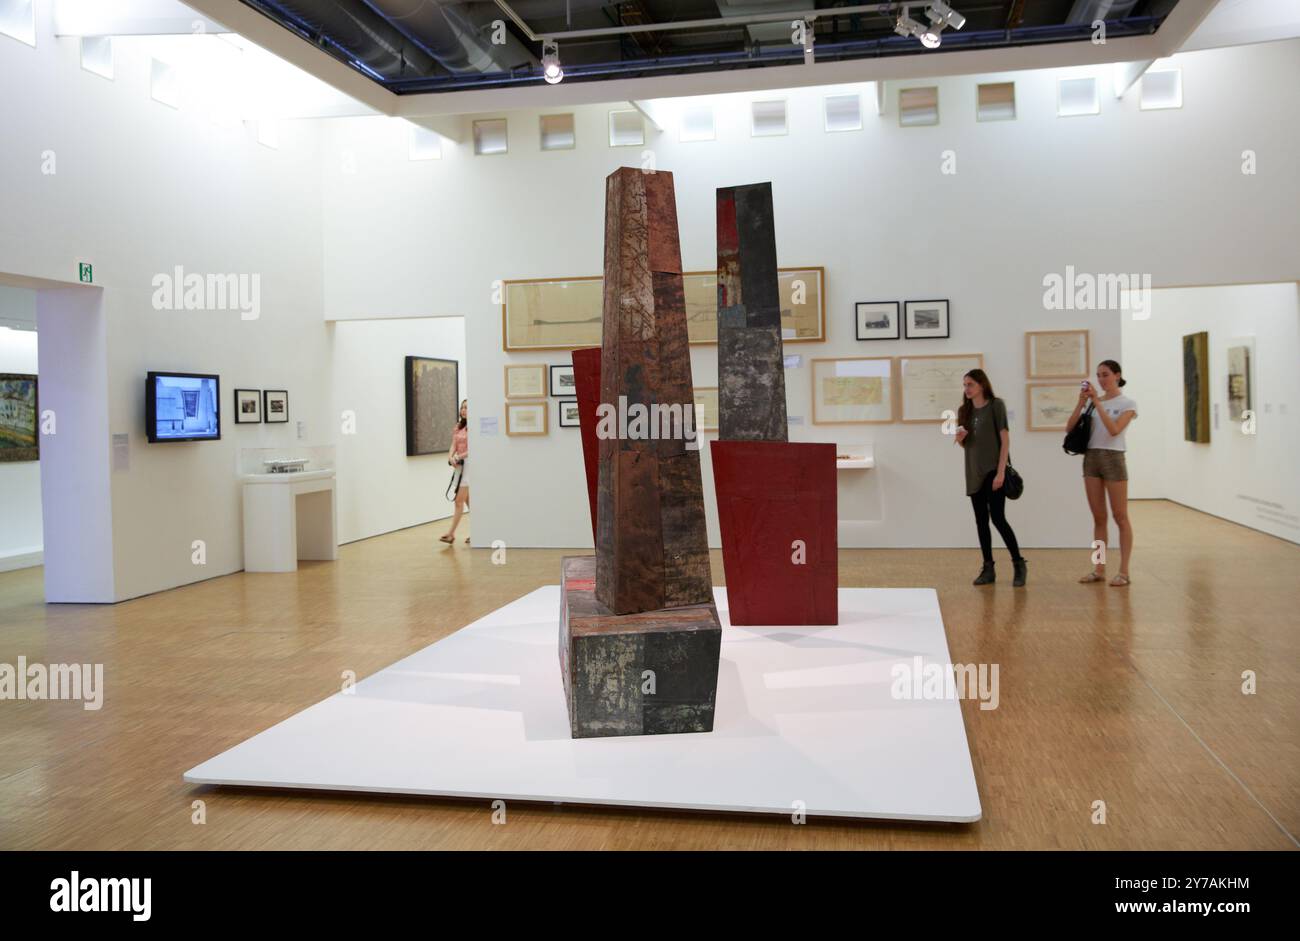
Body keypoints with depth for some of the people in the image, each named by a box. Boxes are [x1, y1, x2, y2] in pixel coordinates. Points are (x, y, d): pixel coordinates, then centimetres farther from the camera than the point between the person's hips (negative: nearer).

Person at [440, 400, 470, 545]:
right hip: (460, 466, 8)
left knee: (459, 501, -9)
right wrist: (450, 457, -12)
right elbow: (454, 445, 7)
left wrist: (460, 456, -22)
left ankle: (451, 533, -7)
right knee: (467, 500, 12)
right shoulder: (458, 427, 14)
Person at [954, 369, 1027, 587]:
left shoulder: (996, 405, -5)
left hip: (993, 471, -6)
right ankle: (988, 569, 10)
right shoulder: (964, 410, 10)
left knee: (998, 518, -8)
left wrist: (1001, 471, -17)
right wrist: (959, 438, -6)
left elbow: (1005, 439, -10)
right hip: (974, 472, 6)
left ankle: (1019, 564, 6)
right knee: (981, 521, 5)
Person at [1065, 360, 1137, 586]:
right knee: (1099, 517, 8)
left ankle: (1123, 572, 2)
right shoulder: (1092, 402, 11)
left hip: (1113, 458, -5)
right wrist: (1081, 402, -8)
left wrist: (1097, 401, -18)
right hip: (1091, 458, 5)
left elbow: (1114, 430, -19)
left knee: (1120, 517, -1)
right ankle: (1099, 569, 12)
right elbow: (1069, 428, 3)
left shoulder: (1127, 403, -2)